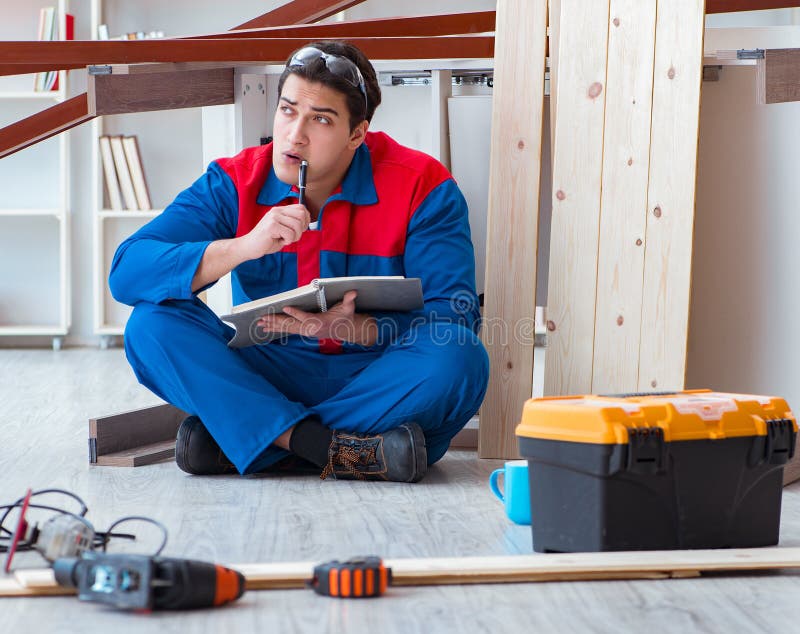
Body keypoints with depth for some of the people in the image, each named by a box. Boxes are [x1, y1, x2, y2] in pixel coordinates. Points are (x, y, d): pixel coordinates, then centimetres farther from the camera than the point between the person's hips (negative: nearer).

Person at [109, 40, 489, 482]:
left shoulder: (422, 187, -8)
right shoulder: (233, 185, -4)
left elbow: (453, 317, -15)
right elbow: (127, 272, -15)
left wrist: (350, 328, -33)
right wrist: (245, 247, -30)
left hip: (379, 381, -1)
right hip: (265, 379, 1)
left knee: (457, 357, -33)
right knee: (154, 322, -20)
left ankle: (230, 440, -27)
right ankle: (333, 449, -33)